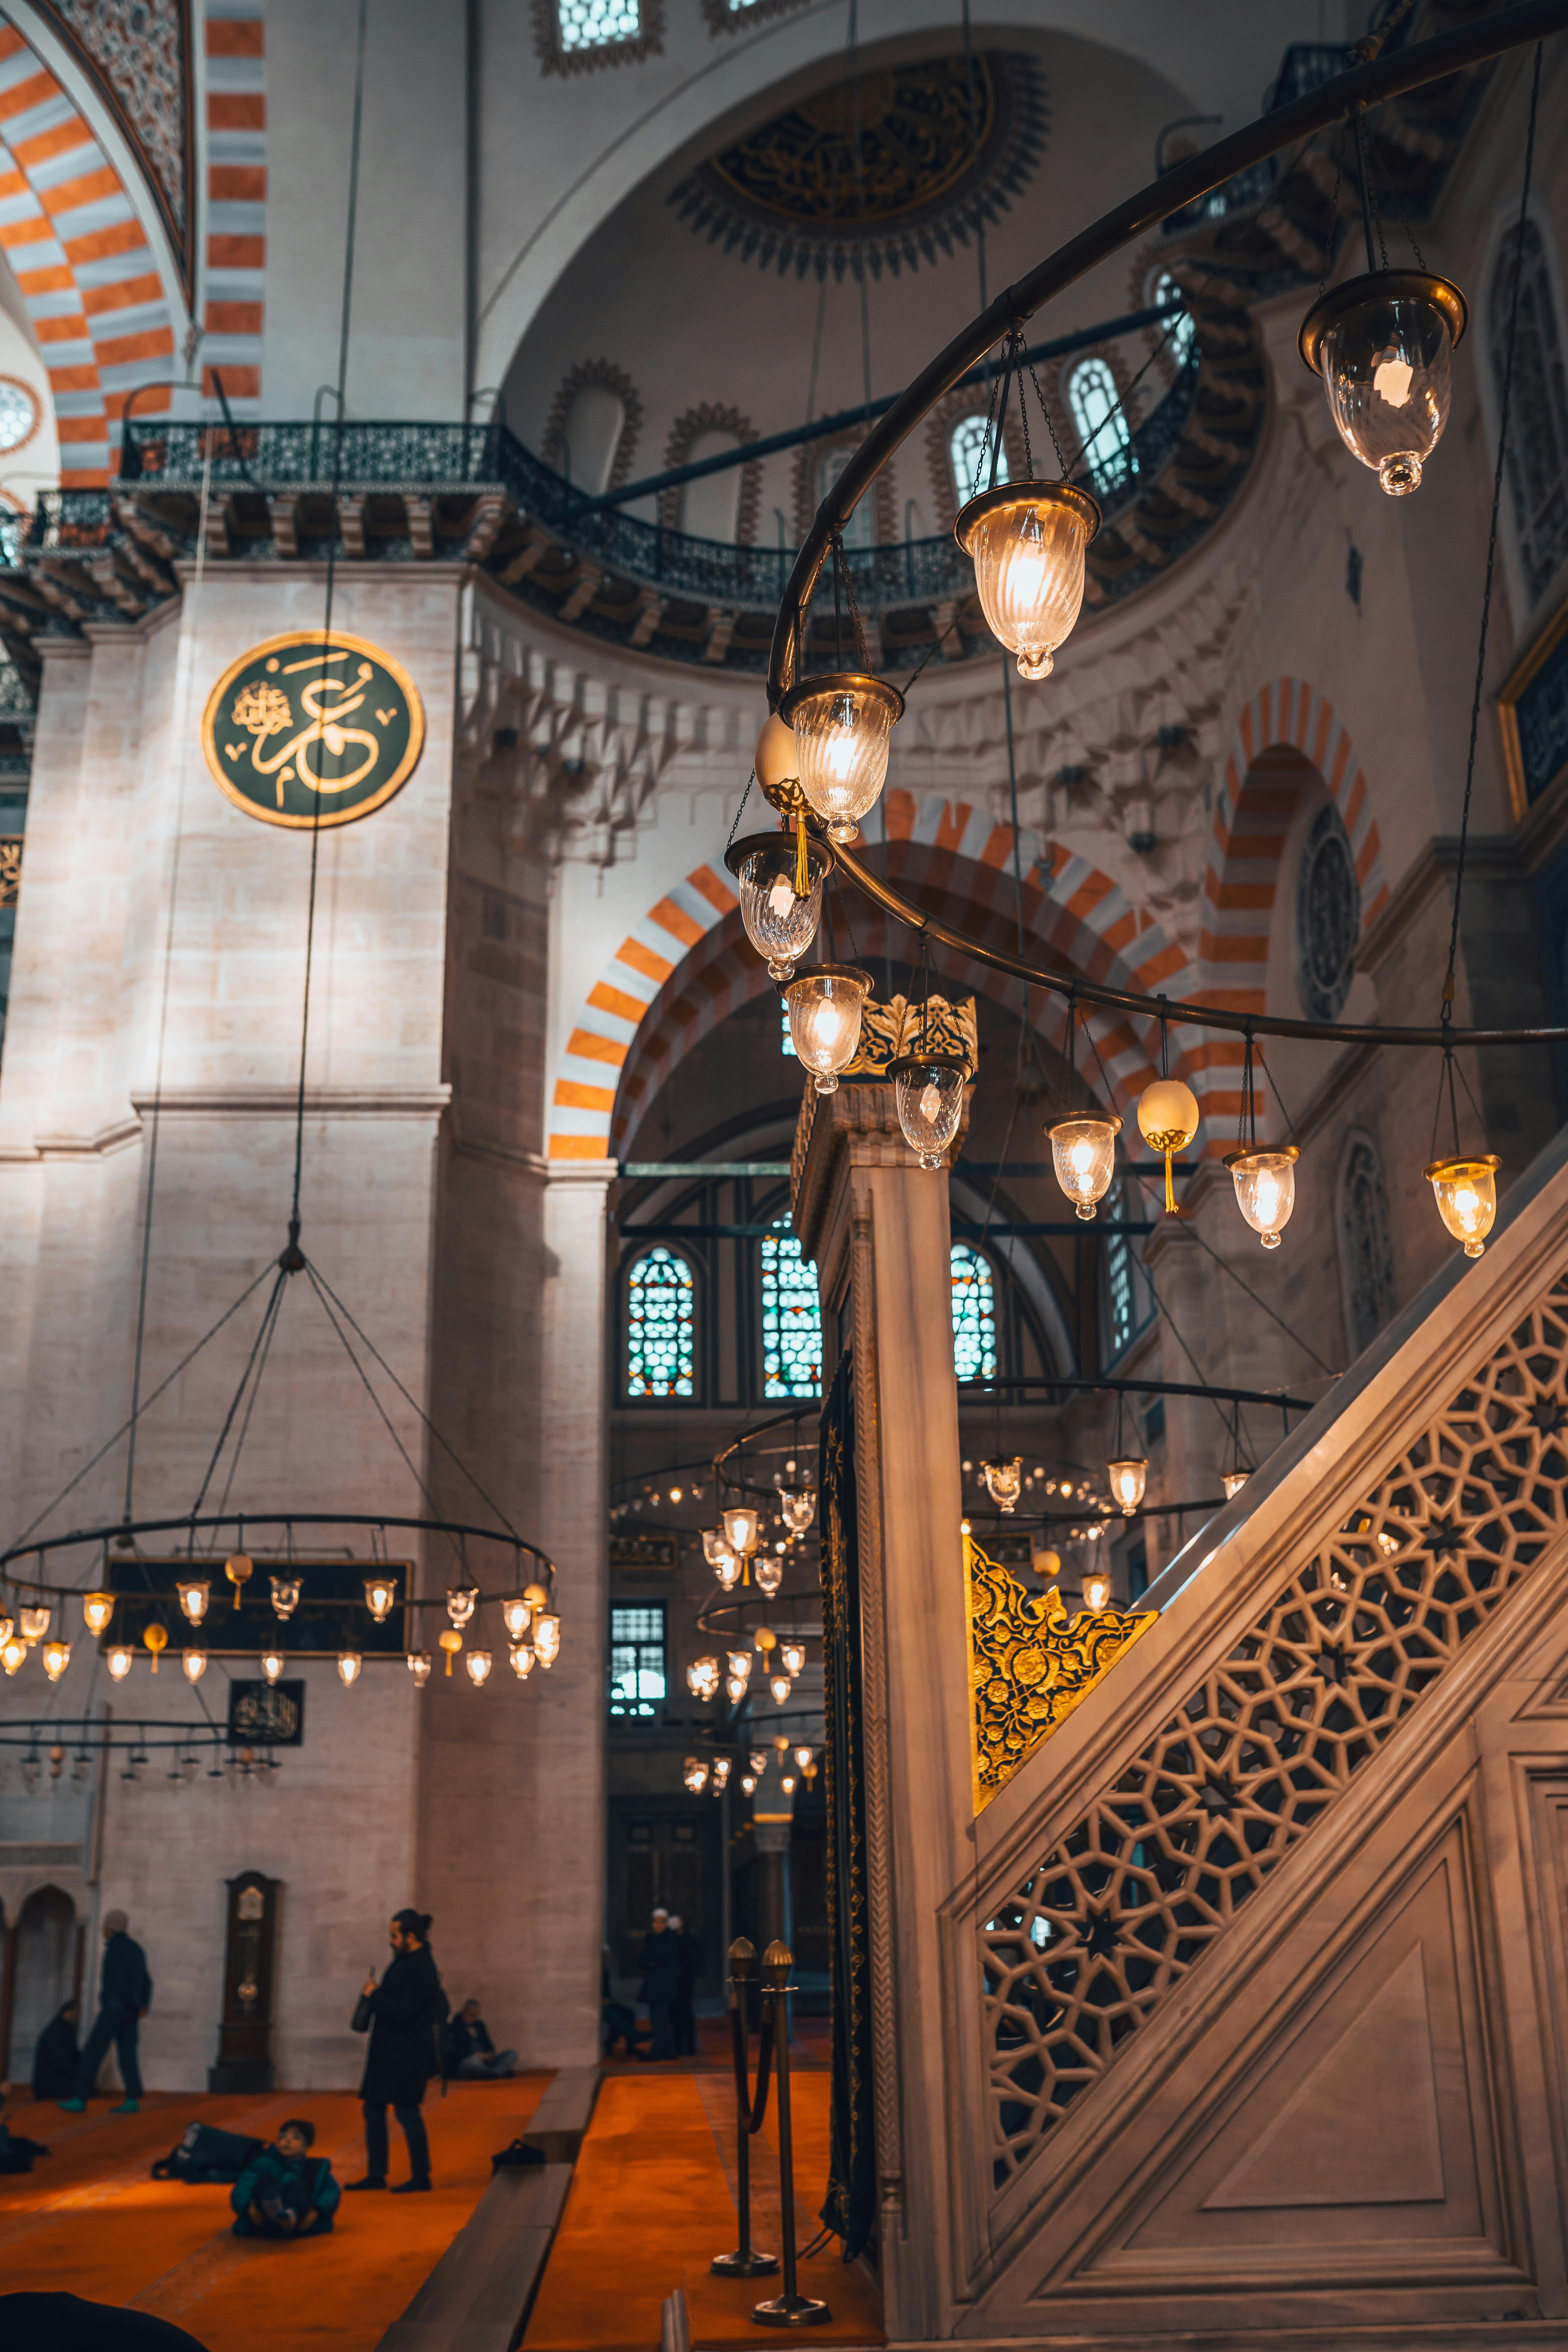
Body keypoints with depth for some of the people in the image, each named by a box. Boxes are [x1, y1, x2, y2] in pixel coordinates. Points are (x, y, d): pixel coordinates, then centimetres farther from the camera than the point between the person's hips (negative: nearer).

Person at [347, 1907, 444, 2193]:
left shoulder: (421, 1969, -20)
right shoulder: (408, 1961, 12)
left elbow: (402, 2009, -29)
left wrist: (374, 1995, -15)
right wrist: (375, 1995, 4)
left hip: (407, 2056, -10)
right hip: (390, 2052, 10)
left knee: (407, 2111, -3)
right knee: (373, 2109, 12)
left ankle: (421, 2177, 8)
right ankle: (376, 2175, 21)